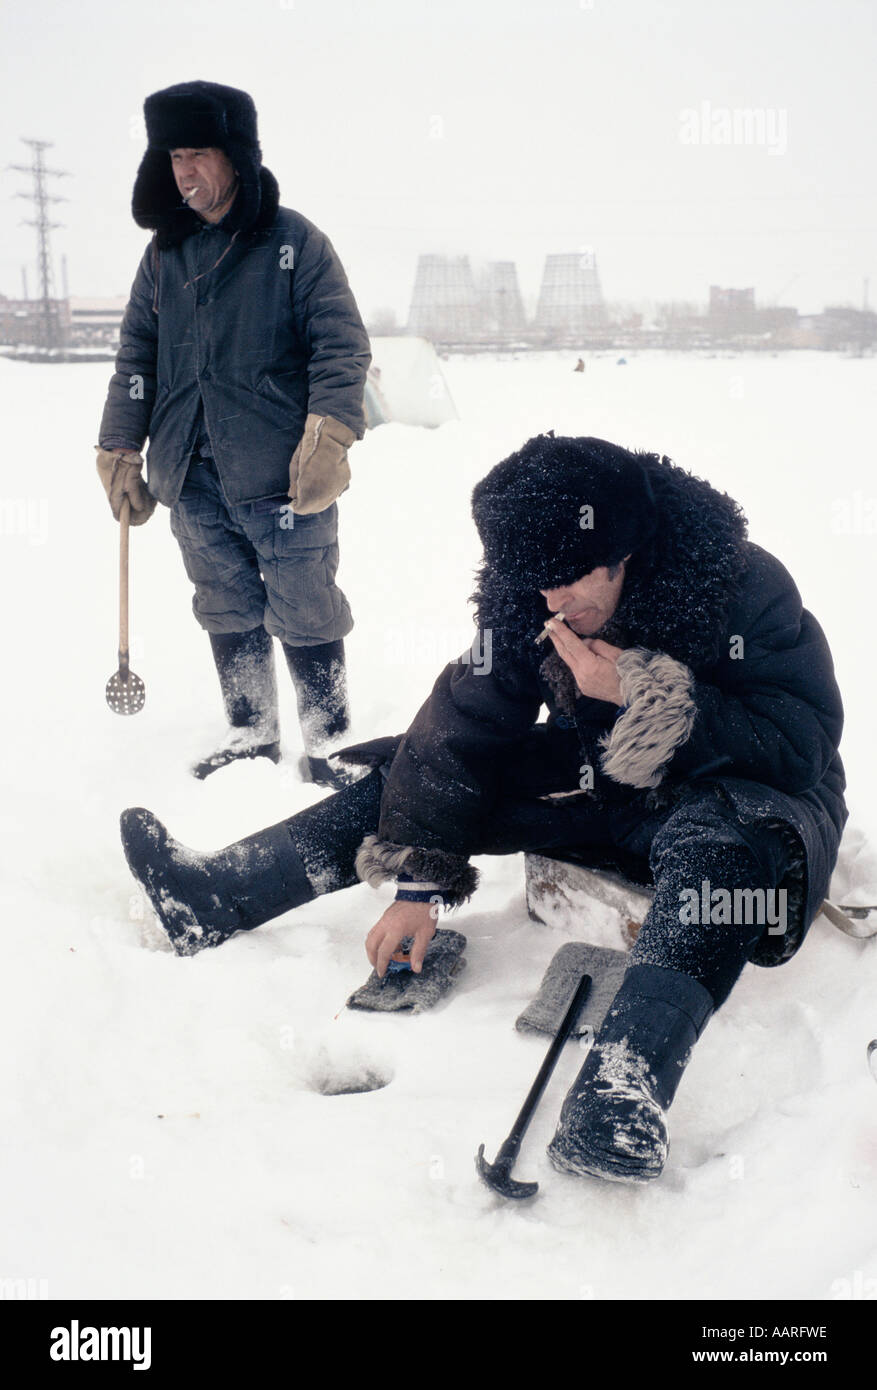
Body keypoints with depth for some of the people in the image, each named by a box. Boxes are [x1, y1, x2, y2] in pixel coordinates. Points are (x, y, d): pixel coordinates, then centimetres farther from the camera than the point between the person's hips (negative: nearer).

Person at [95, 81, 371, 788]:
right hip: (194, 478, 5)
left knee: (305, 617, -1)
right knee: (228, 612, 12)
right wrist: (120, 450, 12)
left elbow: (342, 345, -6)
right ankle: (251, 736, 27)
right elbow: (137, 357, 18)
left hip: (284, 476, -5)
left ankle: (329, 745, 14)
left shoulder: (294, 241, -2)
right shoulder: (165, 253, 13)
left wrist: (328, 437, -17)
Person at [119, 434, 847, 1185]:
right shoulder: (528, 598, -10)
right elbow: (466, 724, -10)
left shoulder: (745, 587, -24)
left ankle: (622, 1087, -58)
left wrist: (649, 696, -35)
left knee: (719, 841, -41)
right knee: (414, 775, -4)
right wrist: (419, 882, -14)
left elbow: (802, 747, -25)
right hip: (598, 784, 5)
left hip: (734, 794, -5)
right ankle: (211, 900, -4)